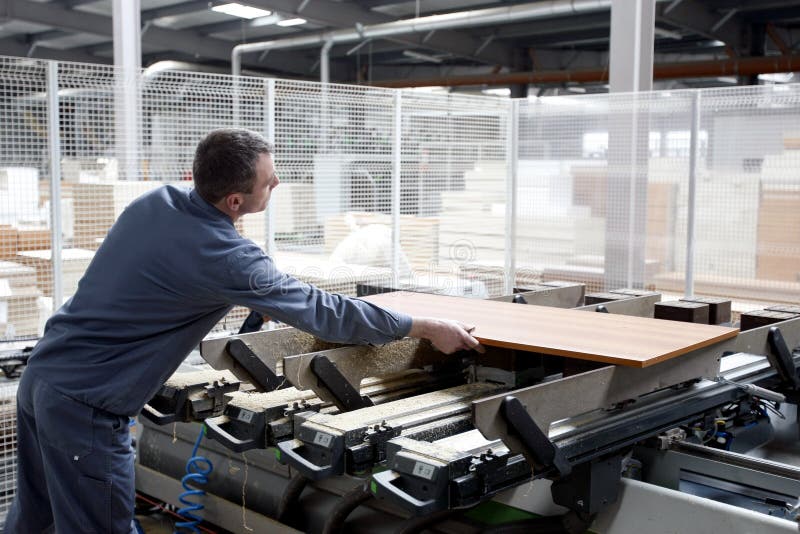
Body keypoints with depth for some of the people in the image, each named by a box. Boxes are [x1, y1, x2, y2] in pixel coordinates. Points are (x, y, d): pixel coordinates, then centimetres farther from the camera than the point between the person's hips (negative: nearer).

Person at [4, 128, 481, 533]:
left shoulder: (153, 203, 1)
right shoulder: (226, 257, -22)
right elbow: (323, 312, -16)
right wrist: (428, 328, -6)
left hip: (41, 375, 8)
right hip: (84, 406, -8)